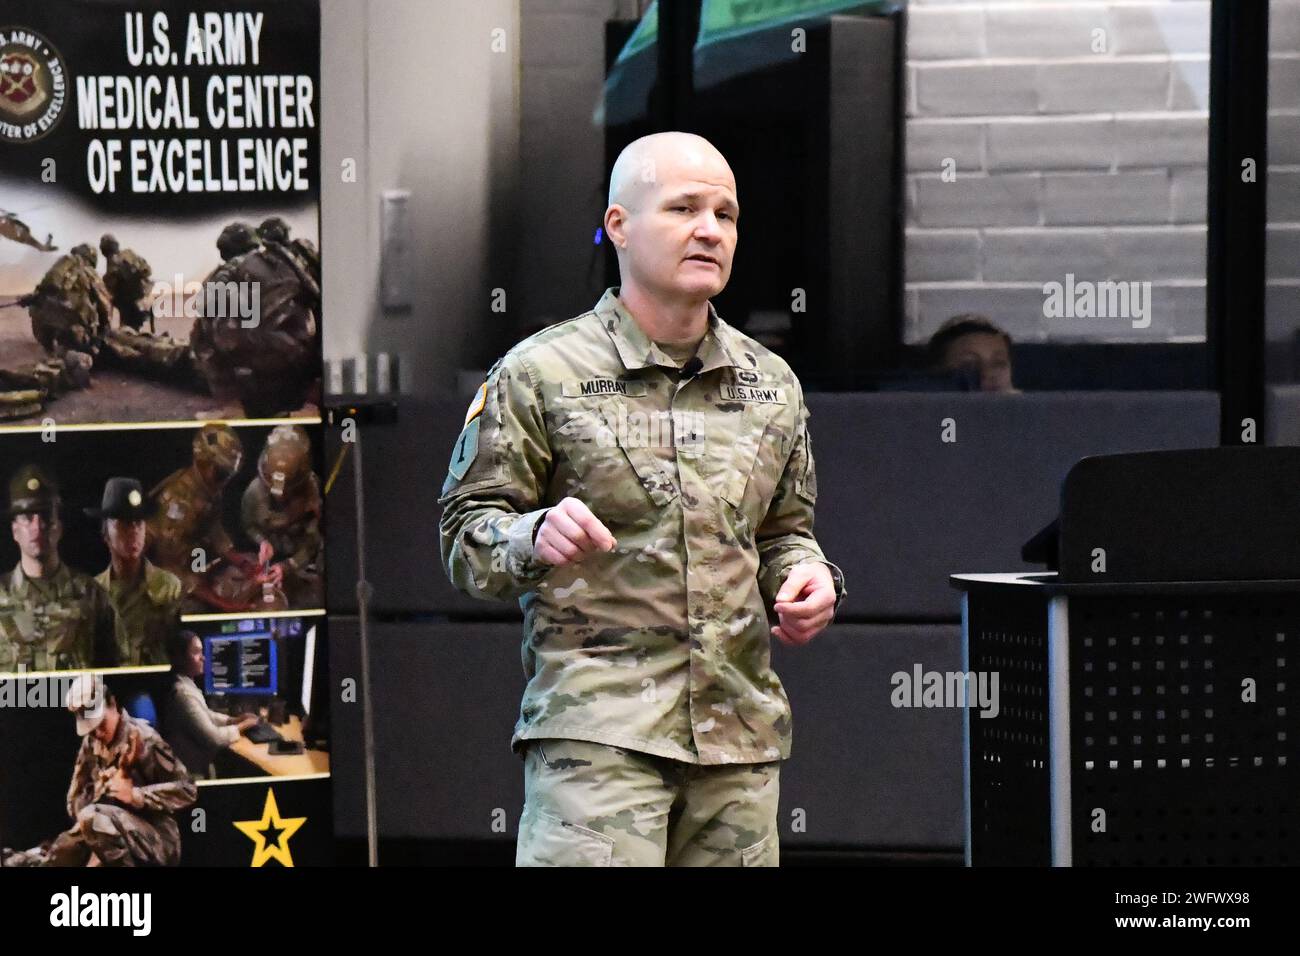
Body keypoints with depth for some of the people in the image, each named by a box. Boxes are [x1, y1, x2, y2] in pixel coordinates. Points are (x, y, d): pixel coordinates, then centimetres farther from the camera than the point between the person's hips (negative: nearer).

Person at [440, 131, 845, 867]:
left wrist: (808, 578, 4)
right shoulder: (541, 373, 2)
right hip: (596, 728, -5)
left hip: (741, 728, 5)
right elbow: (466, 534, 1)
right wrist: (535, 538, -21)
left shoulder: (772, 385, 16)